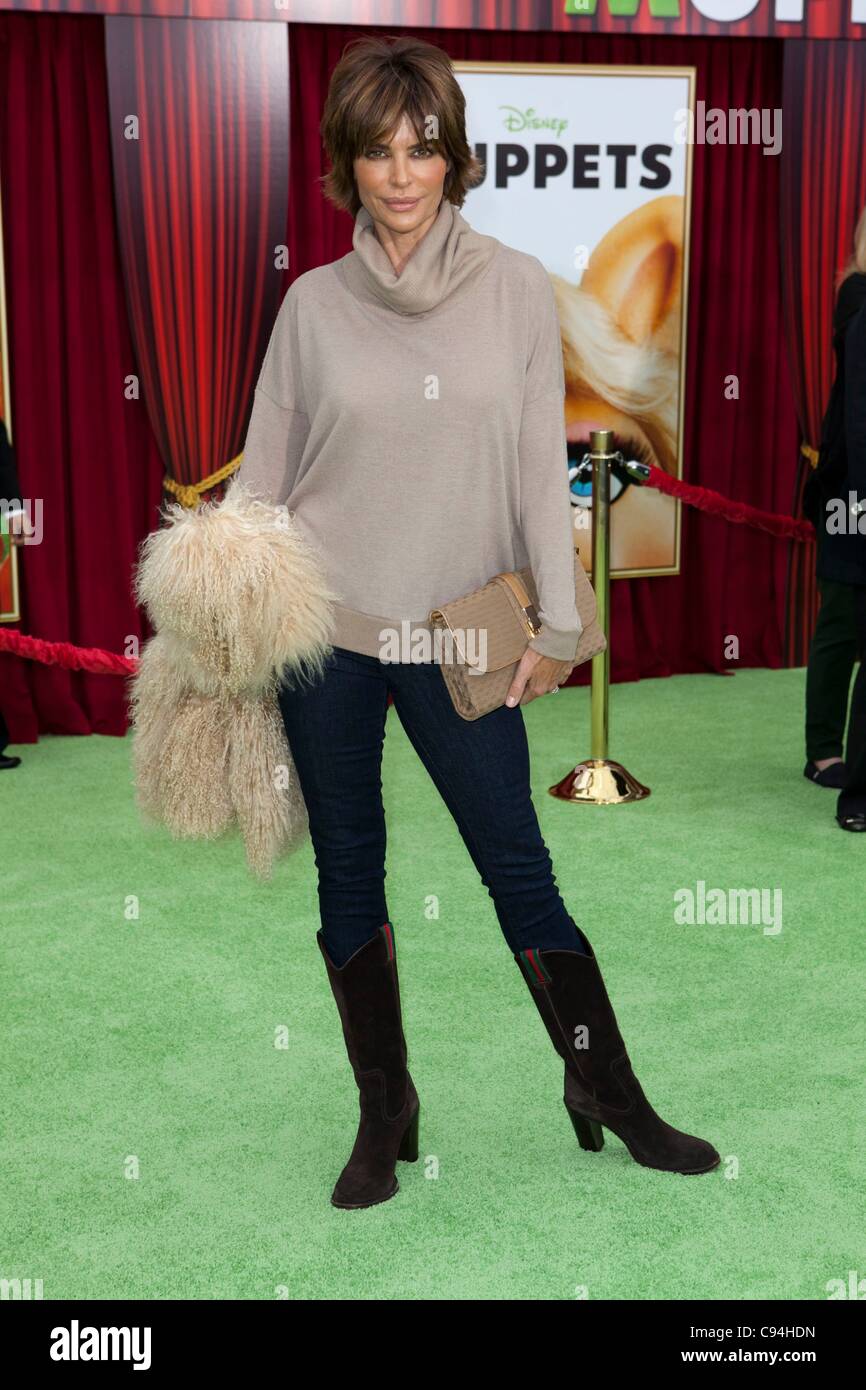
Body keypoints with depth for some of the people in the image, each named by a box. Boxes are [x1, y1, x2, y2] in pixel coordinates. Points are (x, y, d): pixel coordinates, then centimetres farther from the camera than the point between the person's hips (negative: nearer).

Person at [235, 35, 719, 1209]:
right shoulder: (314, 302, 2)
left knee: (521, 871, 2)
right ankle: (385, 1114, 24)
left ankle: (608, 1094, 19)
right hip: (324, 627, 1)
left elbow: (541, 467, 0)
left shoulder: (518, 287, 0)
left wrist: (558, 622, -2)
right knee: (348, 879, 8)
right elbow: (264, 470, 5)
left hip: (459, 632, -1)